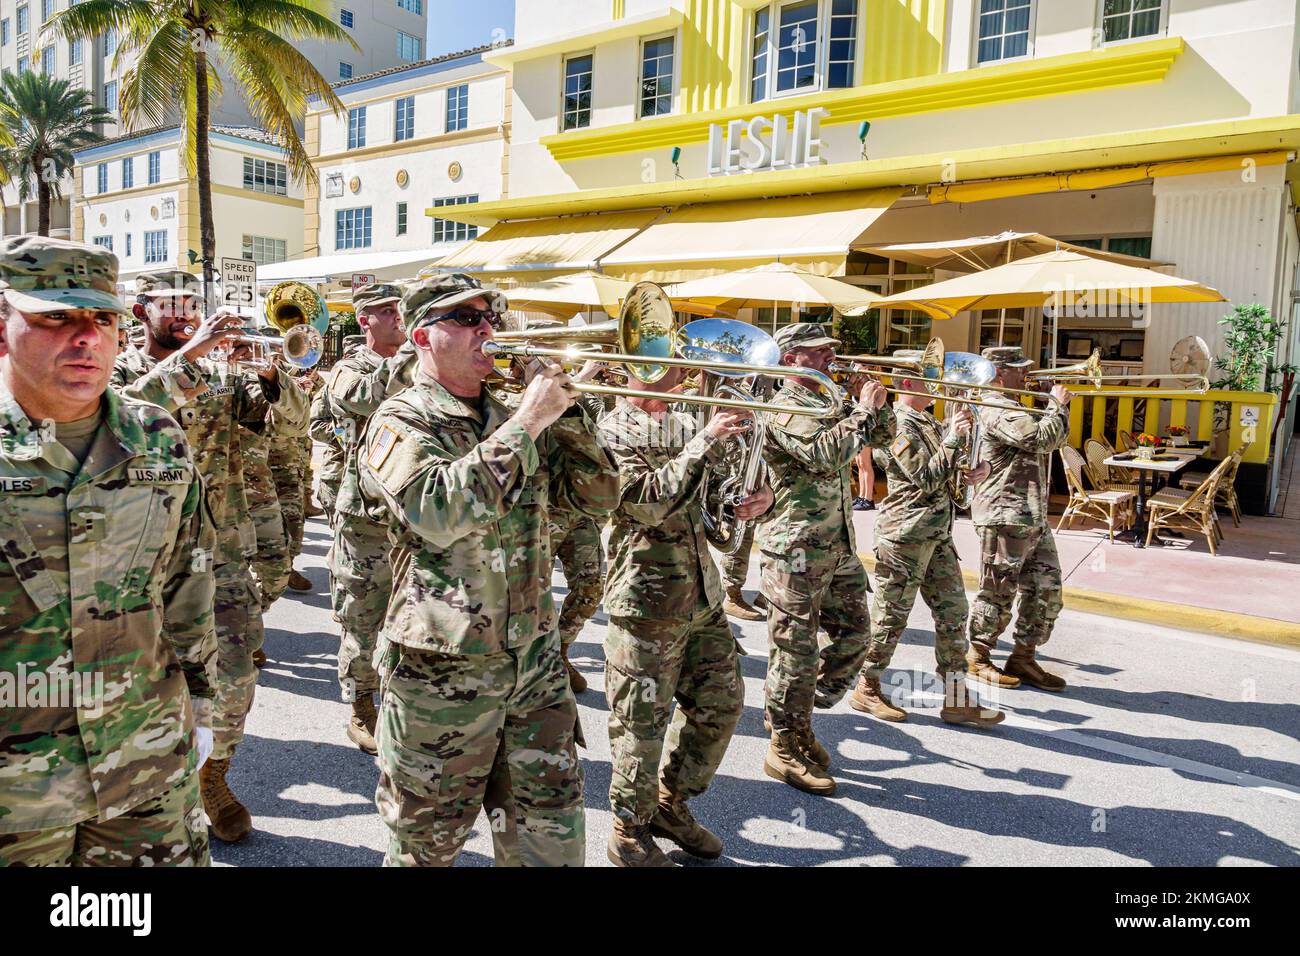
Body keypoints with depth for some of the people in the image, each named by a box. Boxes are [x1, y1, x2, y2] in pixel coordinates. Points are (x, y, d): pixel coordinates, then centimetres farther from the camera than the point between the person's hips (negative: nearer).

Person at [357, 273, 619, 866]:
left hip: (535, 659, 5)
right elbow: (438, 512, -28)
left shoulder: (513, 423, 9)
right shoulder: (400, 421, -8)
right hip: (442, 674, -5)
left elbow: (599, 497, 4)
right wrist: (526, 422, -24)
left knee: (556, 836, 13)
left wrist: (564, 410, -8)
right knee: (427, 845, 14)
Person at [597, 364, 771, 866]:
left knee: (720, 705, 14)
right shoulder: (612, 431, -8)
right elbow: (647, 502, -22)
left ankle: (671, 806, 34)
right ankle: (629, 833, 25)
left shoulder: (687, 425, 13)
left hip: (703, 595, 7)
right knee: (641, 722, 3)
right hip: (646, 602, -7)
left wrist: (757, 494, -4)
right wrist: (707, 442, -25)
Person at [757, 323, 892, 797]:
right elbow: (826, 454, -26)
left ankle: (800, 725, 28)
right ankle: (786, 750, 14)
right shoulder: (784, 408, -11)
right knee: (795, 650, -1)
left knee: (853, 638, 13)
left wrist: (876, 401, 4)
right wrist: (863, 409, -16)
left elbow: (881, 434, 22)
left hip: (839, 547, 9)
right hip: (796, 551, -9)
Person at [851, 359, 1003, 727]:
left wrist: (978, 466, -3)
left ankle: (956, 699, 17)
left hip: (938, 535, 9)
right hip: (905, 535, -9)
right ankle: (866, 689, 17)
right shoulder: (899, 425, -13)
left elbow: (955, 467, 18)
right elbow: (927, 480, -18)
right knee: (891, 615, 2)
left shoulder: (928, 421, 15)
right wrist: (954, 438, -21)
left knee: (953, 614, 9)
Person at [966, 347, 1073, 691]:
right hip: (1005, 516, -11)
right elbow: (1043, 438, -22)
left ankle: (1023, 659, 19)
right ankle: (978, 658, 14)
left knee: (1046, 591, 9)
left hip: (1033, 517, 11)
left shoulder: (1012, 408, 23)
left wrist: (1056, 405, 15)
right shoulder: (997, 410, -14)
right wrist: (1060, 405, -8)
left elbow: (1050, 439, 31)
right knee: (998, 592, 0)